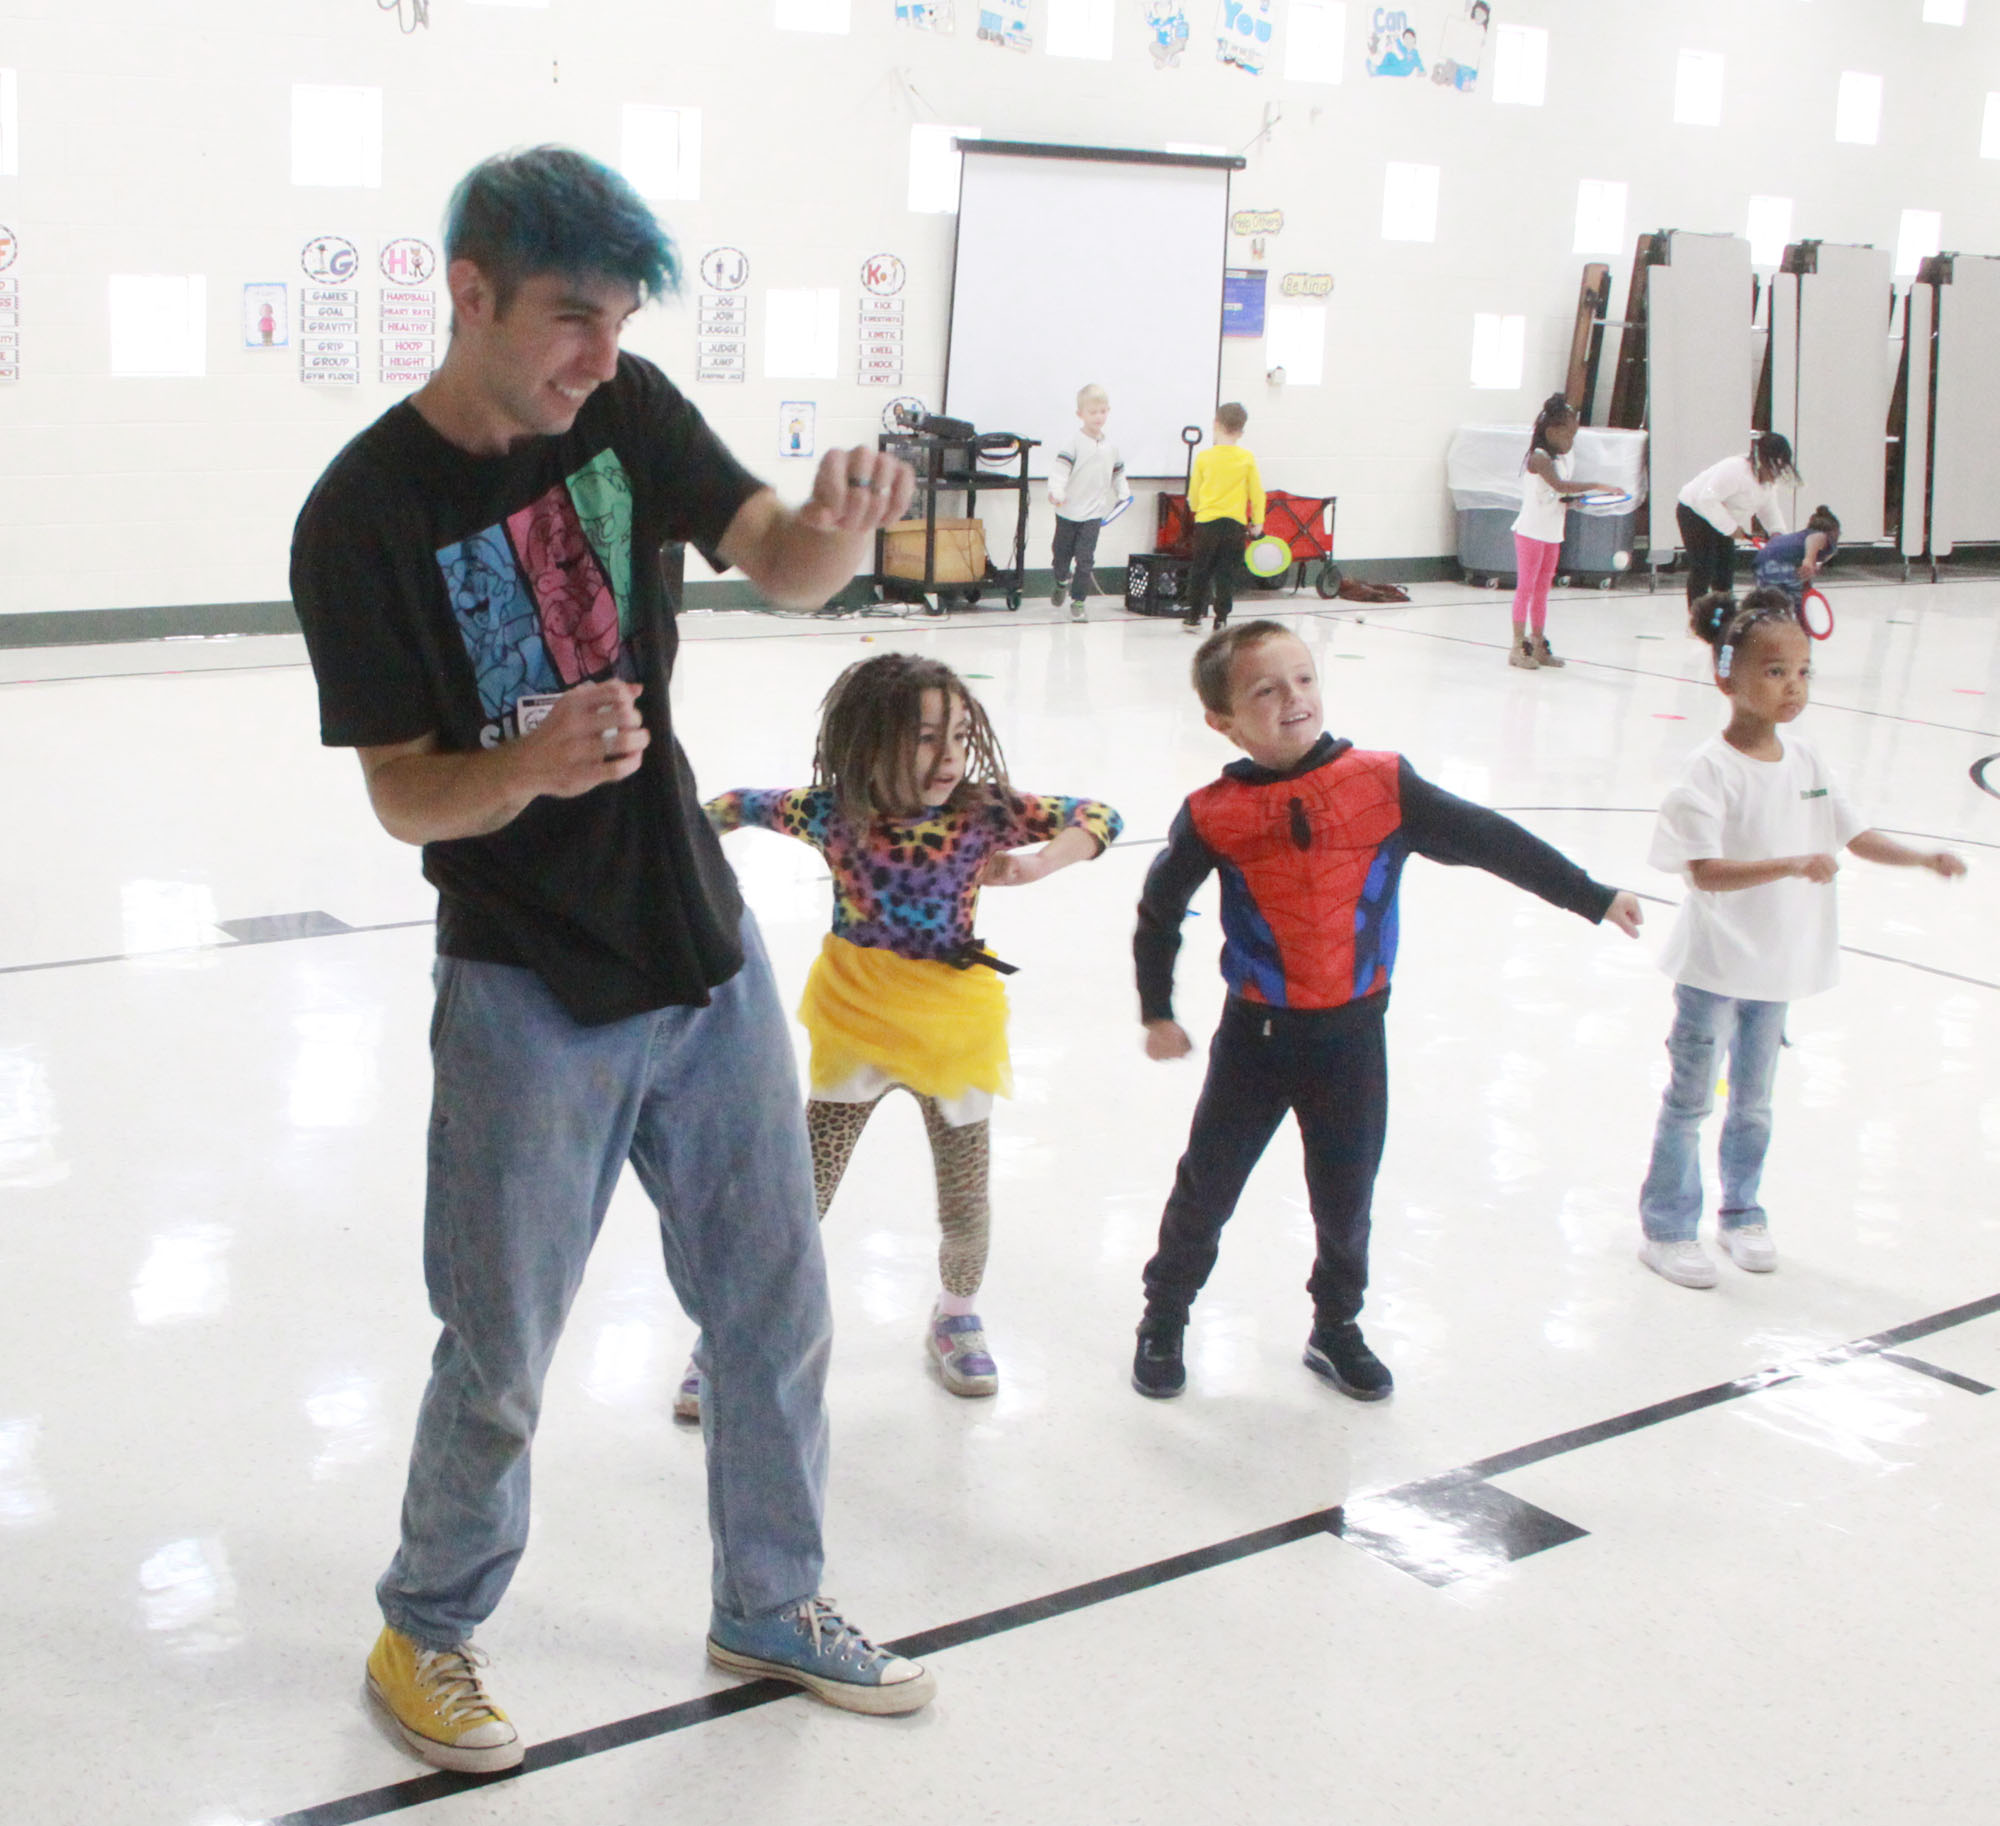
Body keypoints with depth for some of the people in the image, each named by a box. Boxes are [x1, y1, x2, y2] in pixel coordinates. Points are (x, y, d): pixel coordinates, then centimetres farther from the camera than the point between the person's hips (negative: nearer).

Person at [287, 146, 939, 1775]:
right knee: (499, 1357, 7)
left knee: (776, 1305, 15)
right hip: (530, 1000, -5)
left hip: (707, 951, 5)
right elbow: (403, 798, -15)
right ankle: (428, 1630, 33)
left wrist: (841, 522, -33)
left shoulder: (626, 412, -2)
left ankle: (772, 1605, 36)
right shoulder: (365, 516, -17)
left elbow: (781, 564, -9)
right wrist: (530, 769, -36)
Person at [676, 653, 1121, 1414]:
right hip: (857, 1028, -1)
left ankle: (957, 1316, 43)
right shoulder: (834, 813, -14)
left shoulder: (982, 809, -15)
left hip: (952, 1033, 1)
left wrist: (1033, 866, -28)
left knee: (966, 1207, 12)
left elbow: (1097, 818, -14)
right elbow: (740, 806, 4)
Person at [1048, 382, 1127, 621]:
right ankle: (1062, 582, 43)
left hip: (1094, 513, 2)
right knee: (1062, 553, 14)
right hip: (1068, 511, -2)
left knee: (1085, 558, -5)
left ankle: (1078, 600, 3)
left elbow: (1118, 473, 20)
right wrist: (1056, 491, -36)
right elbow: (1060, 467, -22)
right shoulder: (1074, 444, -11)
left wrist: (1123, 494, 13)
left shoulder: (1111, 447, 5)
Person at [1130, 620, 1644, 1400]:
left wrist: (1590, 896, 2)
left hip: (1352, 1034, 1)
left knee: (1346, 1198, 14)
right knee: (1206, 1188, 11)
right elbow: (1158, 909, 3)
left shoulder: (1381, 784, -10)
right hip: (1255, 1034, -1)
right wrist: (1156, 1011, 7)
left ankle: (1336, 1329, 35)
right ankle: (1163, 1321, 31)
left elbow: (1486, 839, -2)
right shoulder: (1215, 815, -12)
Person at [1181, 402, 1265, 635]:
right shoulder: (1247, 458, -2)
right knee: (1227, 573, 5)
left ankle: (1194, 617, 16)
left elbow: (1193, 493, 6)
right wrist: (1258, 521, 13)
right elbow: (1256, 493, 2)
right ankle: (1221, 620, 5)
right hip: (1235, 524, 0)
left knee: (1200, 571, 11)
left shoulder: (1204, 457, -2)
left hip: (1206, 522, 0)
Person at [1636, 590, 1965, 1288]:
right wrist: (1791, 866, -36)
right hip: (1713, 967, -6)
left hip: (1776, 967, 6)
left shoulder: (1804, 762, 1)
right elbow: (1706, 871, -26)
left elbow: (1855, 836, 8)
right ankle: (1666, 1228, 19)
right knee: (1691, 1098, 6)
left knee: (1753, 1100, 19)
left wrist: (1923, 858, -6)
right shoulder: (1711, 770, -19)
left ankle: (1741, 1213, 36)